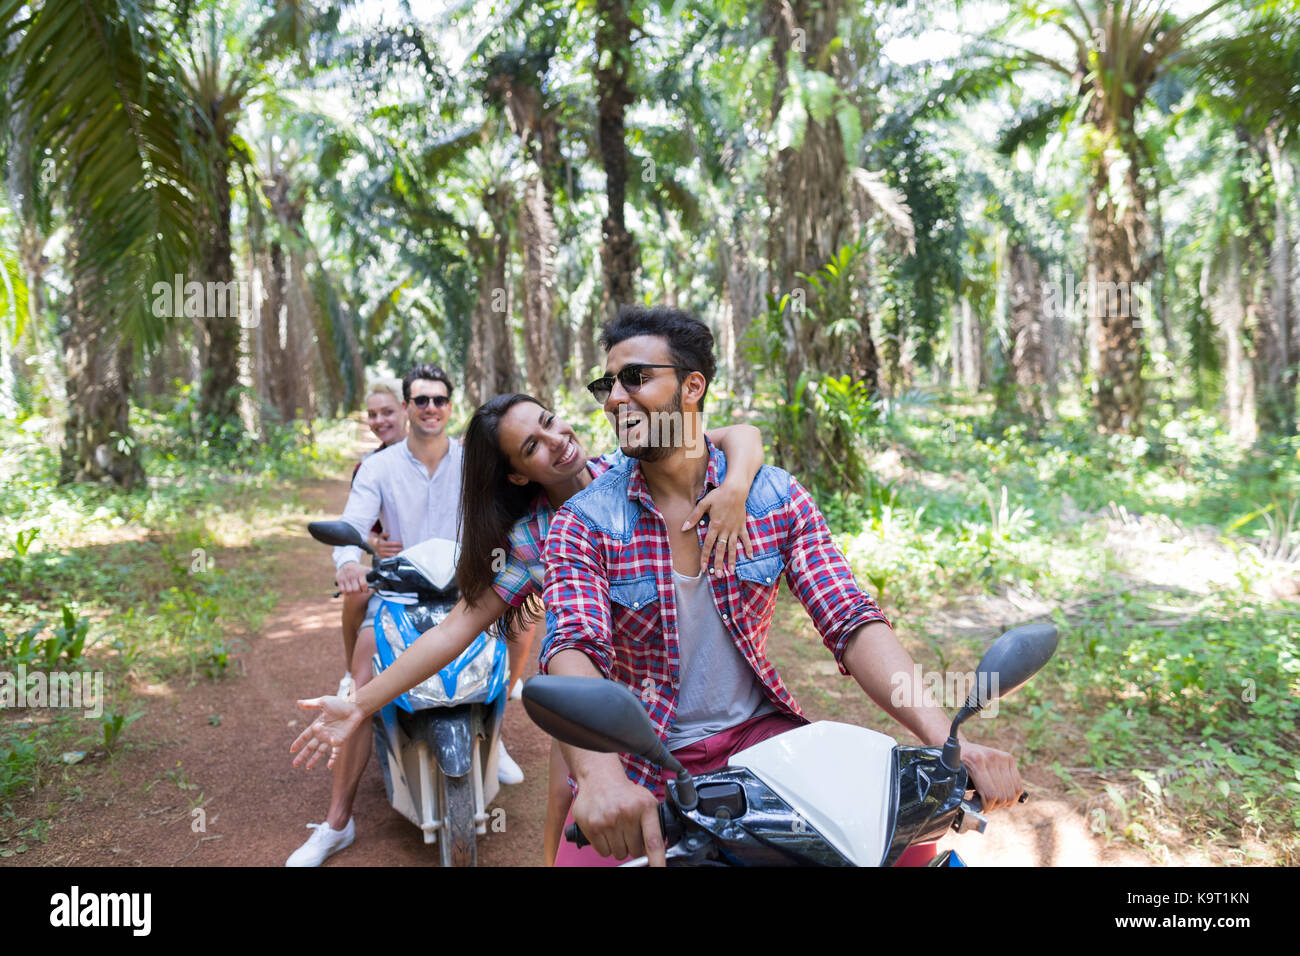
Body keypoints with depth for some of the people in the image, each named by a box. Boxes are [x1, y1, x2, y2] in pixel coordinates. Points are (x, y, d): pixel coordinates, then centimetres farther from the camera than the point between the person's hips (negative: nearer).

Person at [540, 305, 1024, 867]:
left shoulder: (776, 498, -2)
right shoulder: (583, 524, -7)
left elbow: (852, 624, -10)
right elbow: (573, 649, -22)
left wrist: (945, 740, -25)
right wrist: (599, 775, -42)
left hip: (757, 733, 1)